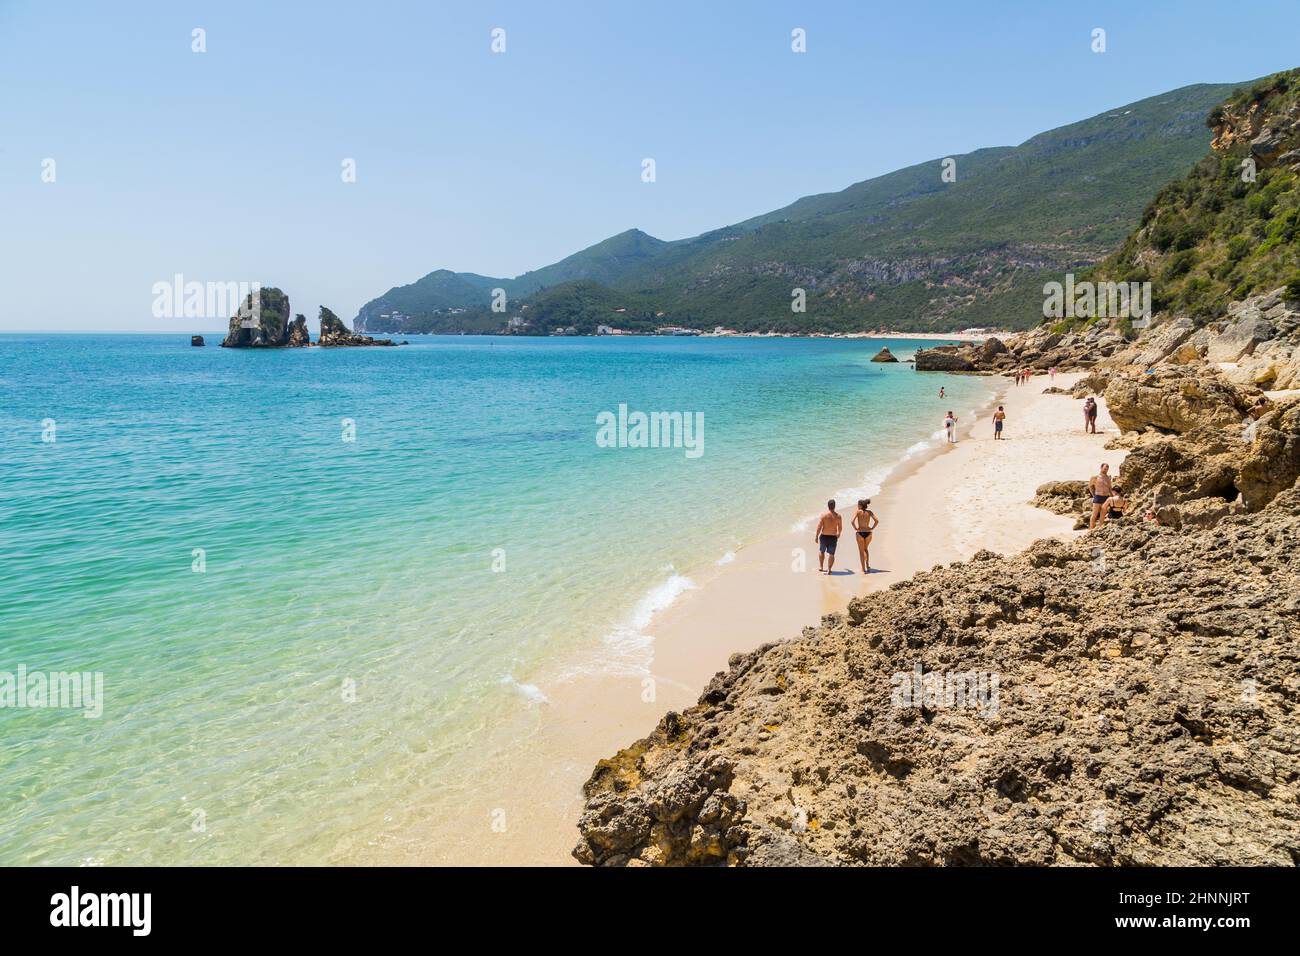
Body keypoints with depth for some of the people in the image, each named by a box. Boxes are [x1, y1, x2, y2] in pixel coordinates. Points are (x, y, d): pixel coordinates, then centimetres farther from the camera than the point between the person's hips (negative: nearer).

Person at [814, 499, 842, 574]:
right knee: (831, 554, 6)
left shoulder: (824, 515, -11)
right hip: (833, 537, 1)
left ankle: (820, 566, 24)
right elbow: (840, 527, 8)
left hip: (824, 536, -1)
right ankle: (829, 569, -1)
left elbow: (819, 527, -11)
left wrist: (816, 536, -2)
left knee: (821, 551, 22)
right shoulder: (838, 516, -4)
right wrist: (838, 534, 29)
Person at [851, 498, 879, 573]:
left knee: (861, 551, 9)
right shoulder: (869, 512, 4)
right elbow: (877, 521, -6)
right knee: (866, 549, 27)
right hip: (868, 533, 3)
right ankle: (867, 565, 16)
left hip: (860, 533, -3)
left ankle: (864, 569, 6)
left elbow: (852, 521, -17)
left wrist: (855, 528, -3)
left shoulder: (858, 512, -4)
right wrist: (872, 528, 3)